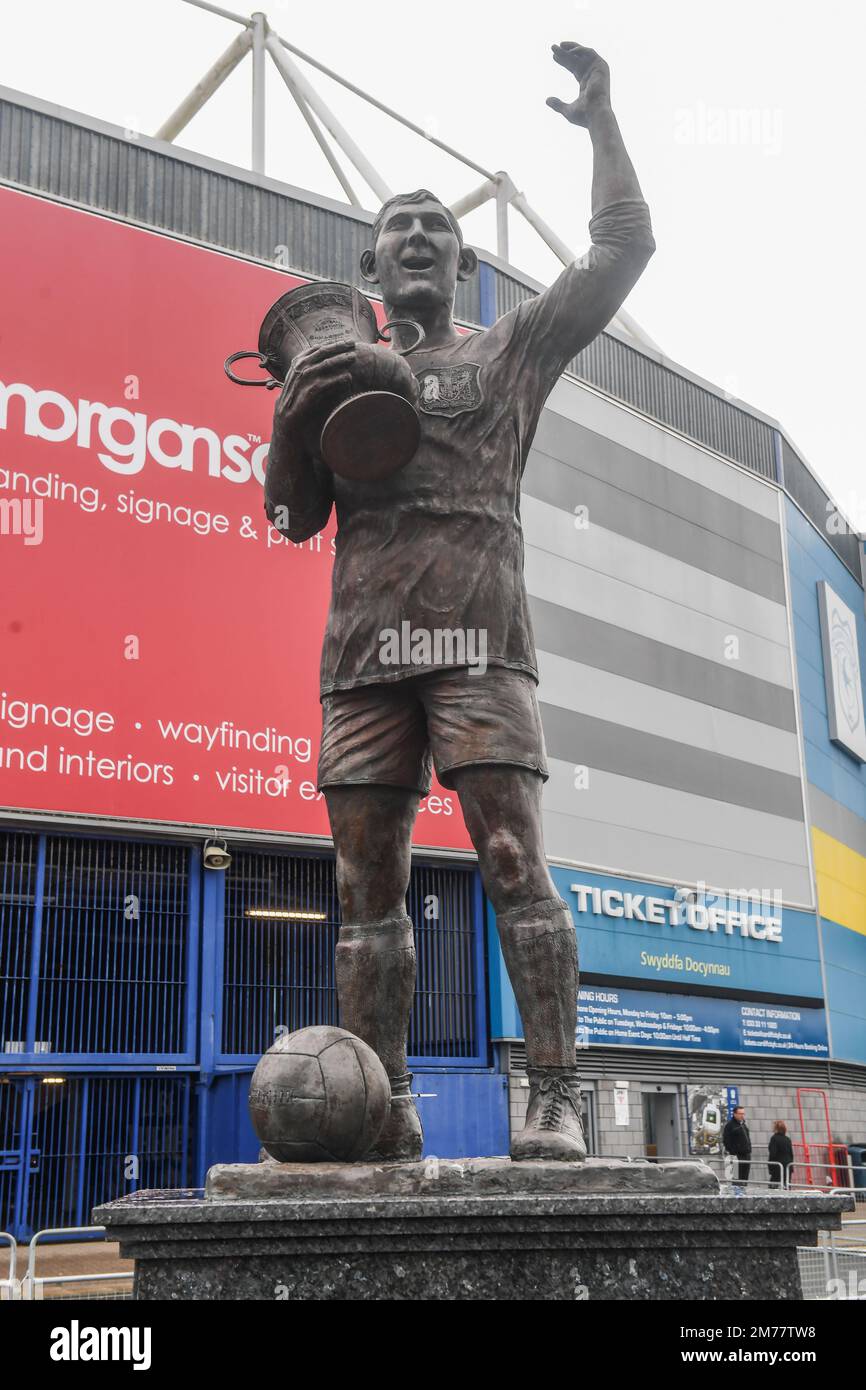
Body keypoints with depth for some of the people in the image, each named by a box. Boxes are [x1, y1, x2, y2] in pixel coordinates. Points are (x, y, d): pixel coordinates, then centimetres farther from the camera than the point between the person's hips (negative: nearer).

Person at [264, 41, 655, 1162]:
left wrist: (600, 122, 16)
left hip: (477, 638, -3)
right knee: (366, 885, -1)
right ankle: (384, 1115, 3)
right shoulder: (334, 372, 26)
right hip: (362, 649, 3)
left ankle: (555, 1102, -11)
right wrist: (293, 418, 1)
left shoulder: (510, 350, 20)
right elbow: (291, 516, 18)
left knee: (512, 861, -13)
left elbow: (622, 248, 16)